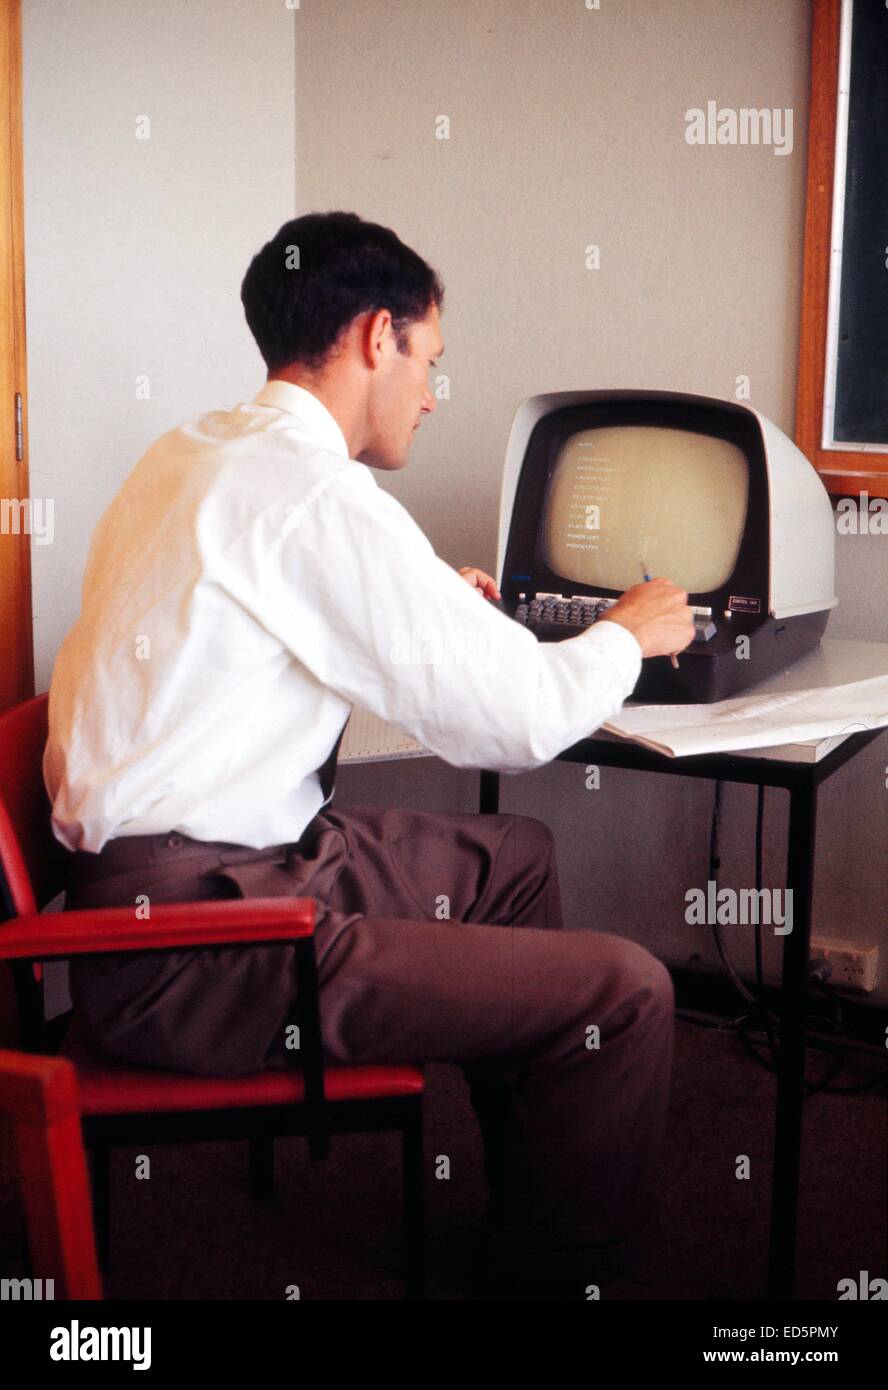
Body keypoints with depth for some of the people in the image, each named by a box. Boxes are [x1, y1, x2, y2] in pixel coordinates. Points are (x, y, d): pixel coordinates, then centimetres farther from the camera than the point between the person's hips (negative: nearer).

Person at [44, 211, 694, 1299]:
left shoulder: (190, 454, 11)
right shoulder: (317, 494, -19)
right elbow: (517, 720, -16)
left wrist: (435, 606, 26)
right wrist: (628, 634, 3)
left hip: (140, 875, 11)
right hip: (187, 952, -11)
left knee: (517, 855, 22)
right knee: (623, 993, -12)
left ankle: (531, 1196, 34)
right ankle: (561, 1271, 12)